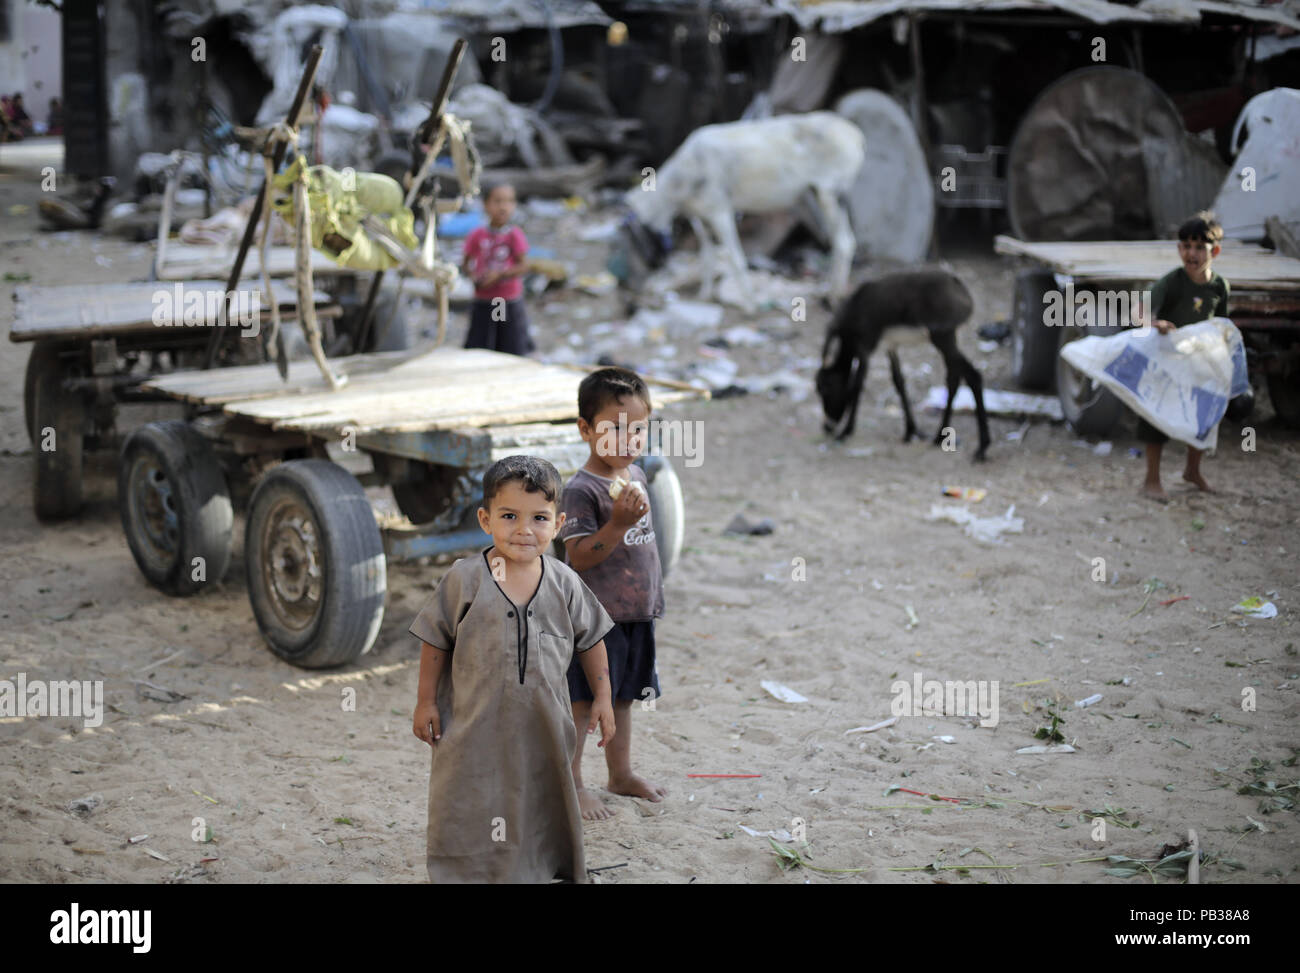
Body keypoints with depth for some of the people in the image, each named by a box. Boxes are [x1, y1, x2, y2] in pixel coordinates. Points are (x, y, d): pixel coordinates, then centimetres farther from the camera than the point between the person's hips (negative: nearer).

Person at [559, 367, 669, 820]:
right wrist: (619, 523, -33)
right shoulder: (581, 490, -18)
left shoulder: (635, 476, 8)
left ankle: (621, 773, 31)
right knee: (581, 702, 0)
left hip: (636, 613, 8)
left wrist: (652, 595, 21)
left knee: (621, 697, 19)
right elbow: (578, 557, -23)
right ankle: (570, 783, 10)